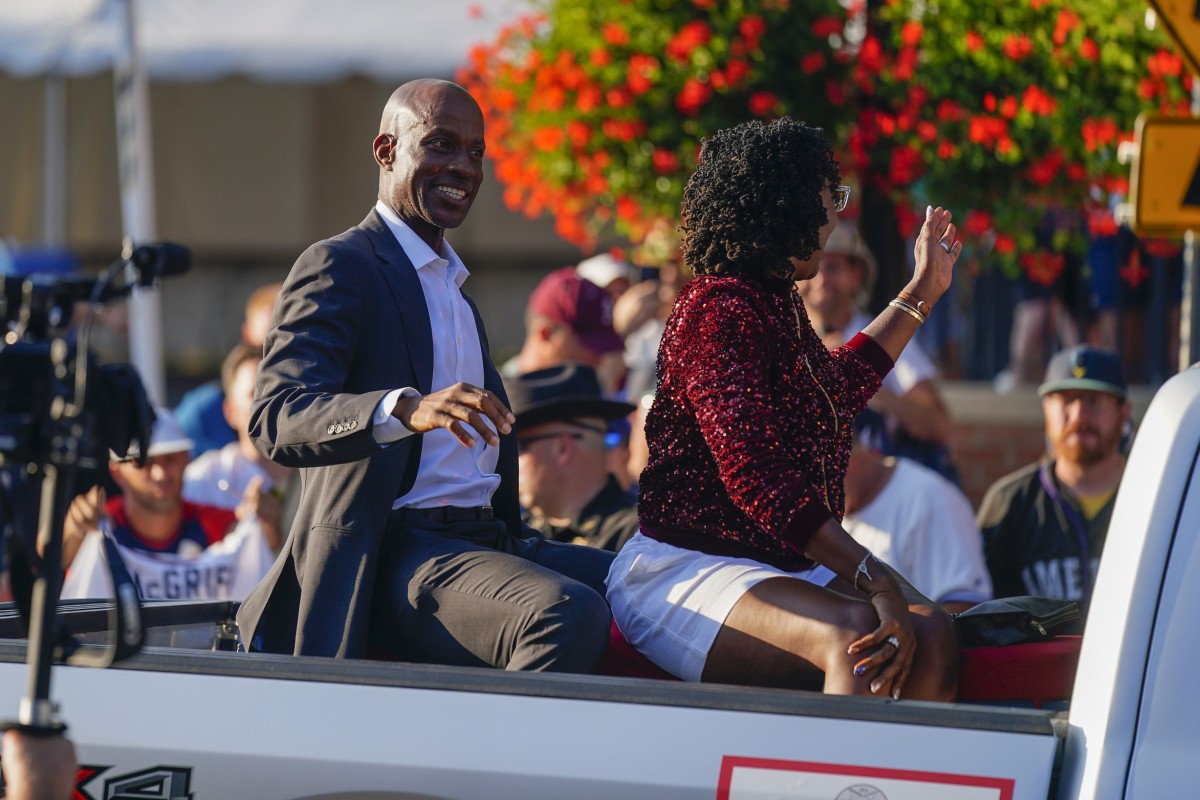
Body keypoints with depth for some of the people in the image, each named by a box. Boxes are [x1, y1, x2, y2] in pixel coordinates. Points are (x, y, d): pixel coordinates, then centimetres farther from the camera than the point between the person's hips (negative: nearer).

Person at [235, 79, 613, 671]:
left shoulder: (454, 288, 27)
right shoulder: (337, 268, -3)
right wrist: (406, 408, -37)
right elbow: (276, 420, -19)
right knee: (570, 615, -33)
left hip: (481, 542, 9)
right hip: (389, 556, -9)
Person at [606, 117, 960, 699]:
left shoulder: (779, 306, 16)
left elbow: (836, 390, 39)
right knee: (857, 634, -34)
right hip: (681, 569, -9)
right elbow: (754, 474, -25)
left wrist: (920, 295, 48)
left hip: (784, 566, 9)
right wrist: (873, 577, -29)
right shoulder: (719, 311, -15)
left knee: (929, 631, -17)